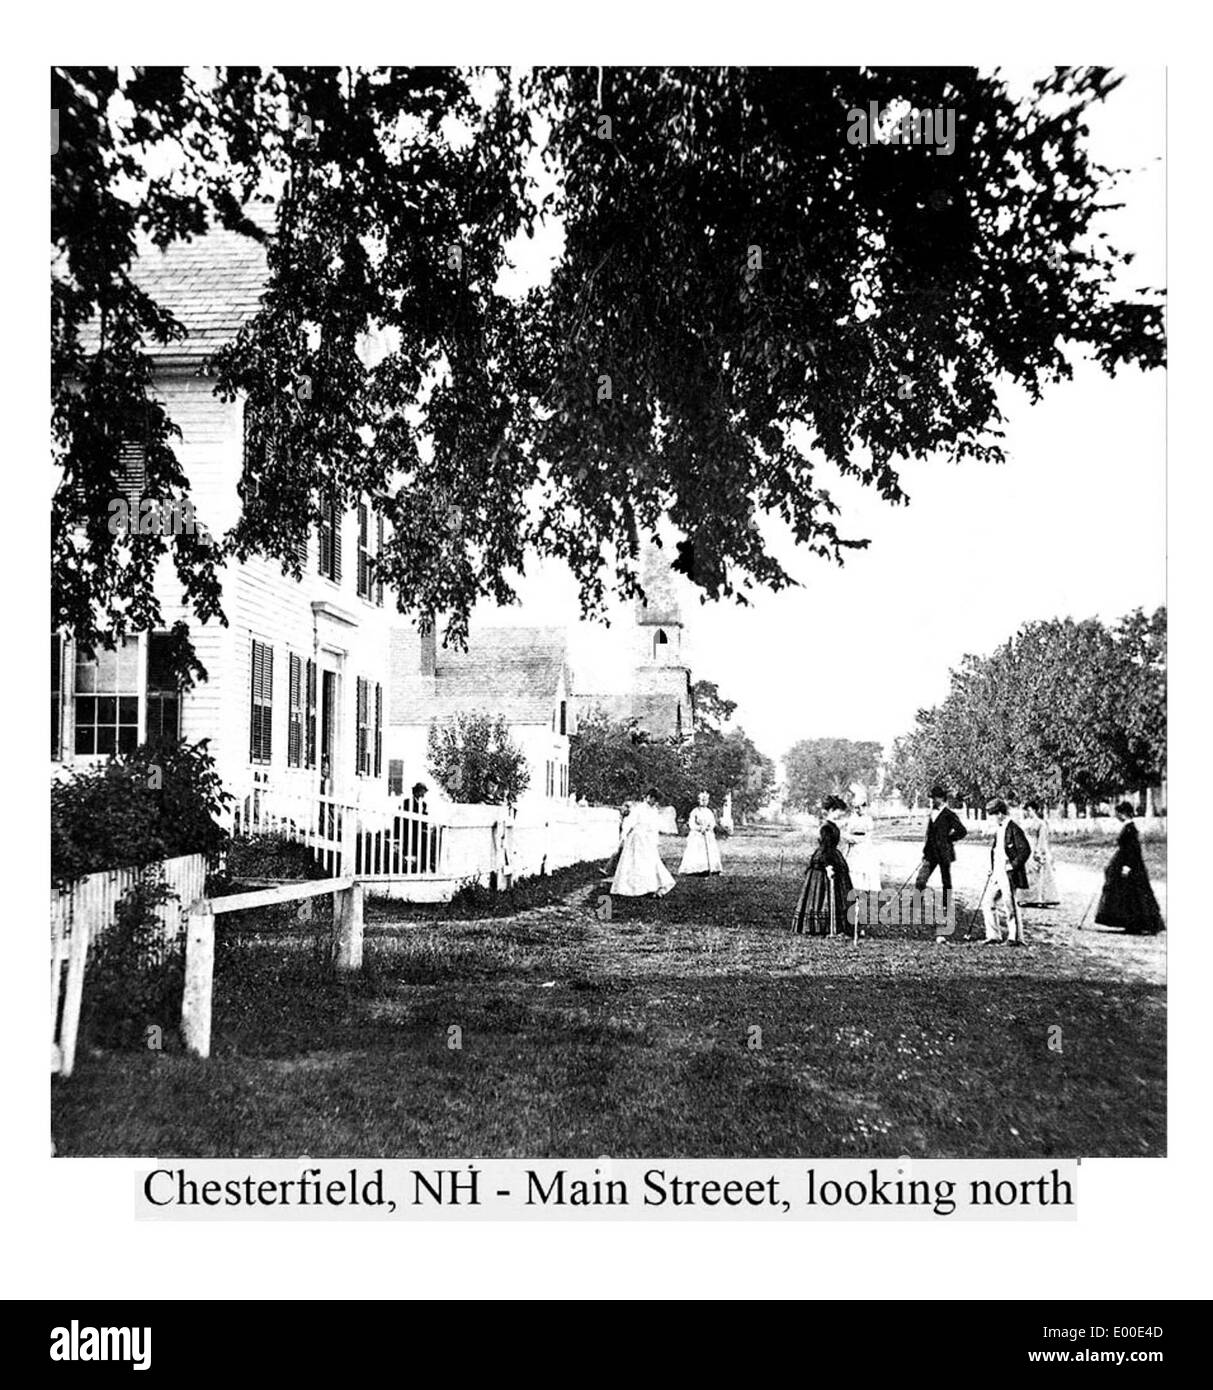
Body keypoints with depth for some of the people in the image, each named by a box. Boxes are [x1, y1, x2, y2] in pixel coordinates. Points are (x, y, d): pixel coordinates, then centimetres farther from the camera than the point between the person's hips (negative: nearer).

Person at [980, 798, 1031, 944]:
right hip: (997, 873, 9)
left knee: (1009, 905, -3)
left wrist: (1013, 865, -18)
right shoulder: (998, 829, 15)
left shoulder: (1013, 829, -14)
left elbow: (1026, 850, -18)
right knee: (987, 902, 8)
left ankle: (1016, 938, 8)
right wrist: (992, 867, 15)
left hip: (1009, 874, -9)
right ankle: (993, 935, 16)